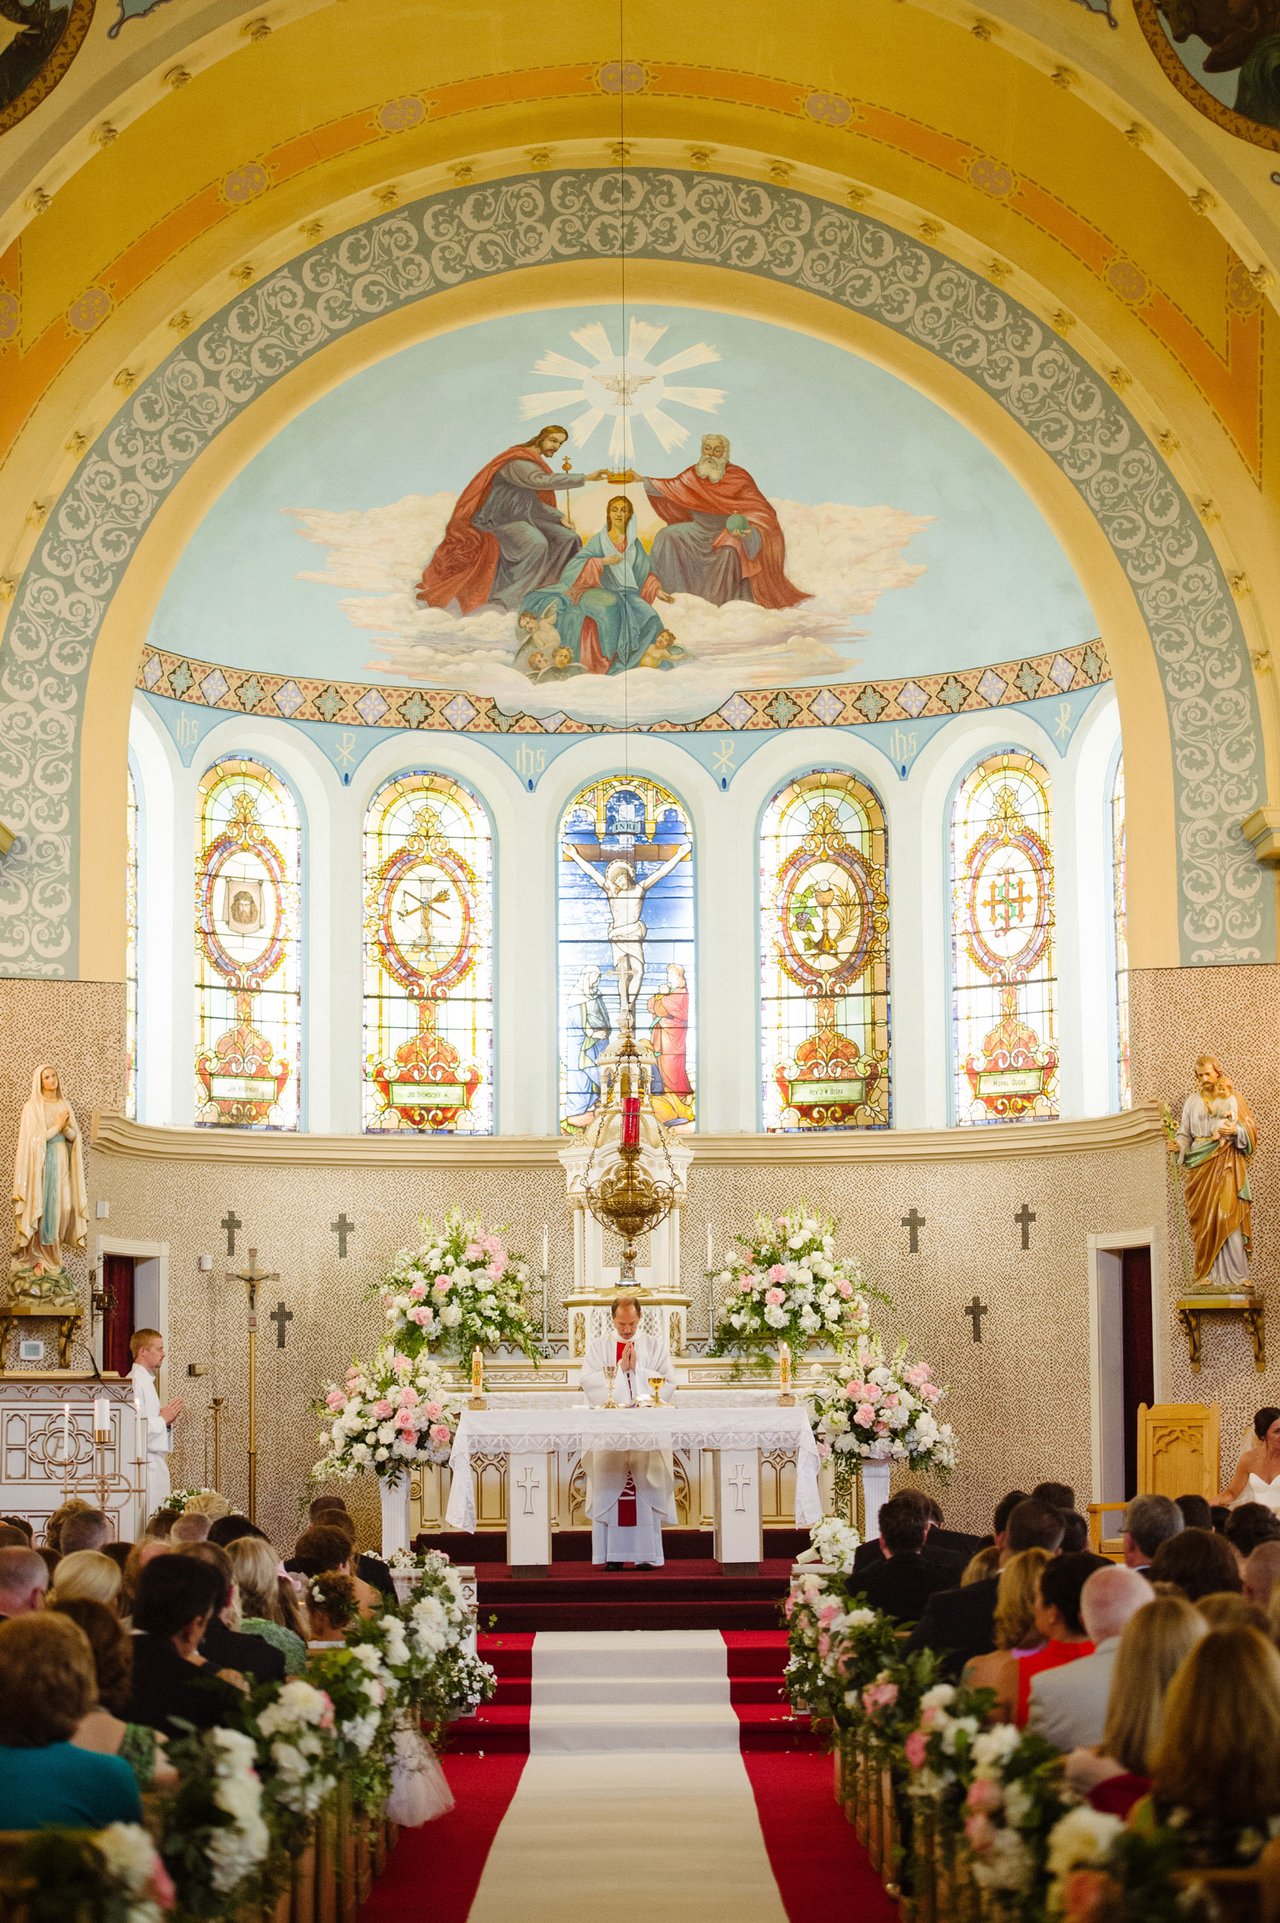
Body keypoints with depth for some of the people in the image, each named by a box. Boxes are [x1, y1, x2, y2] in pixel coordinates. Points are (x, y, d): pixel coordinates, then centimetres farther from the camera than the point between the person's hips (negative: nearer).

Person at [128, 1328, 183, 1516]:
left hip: (156, 1462, 10)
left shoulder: (146, 1381, 20)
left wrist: (167, 1419, 9)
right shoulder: (135, 1382, -13)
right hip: (145, 1463, -10)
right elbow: (134, 1427, -23)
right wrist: (163, 1419, -12)